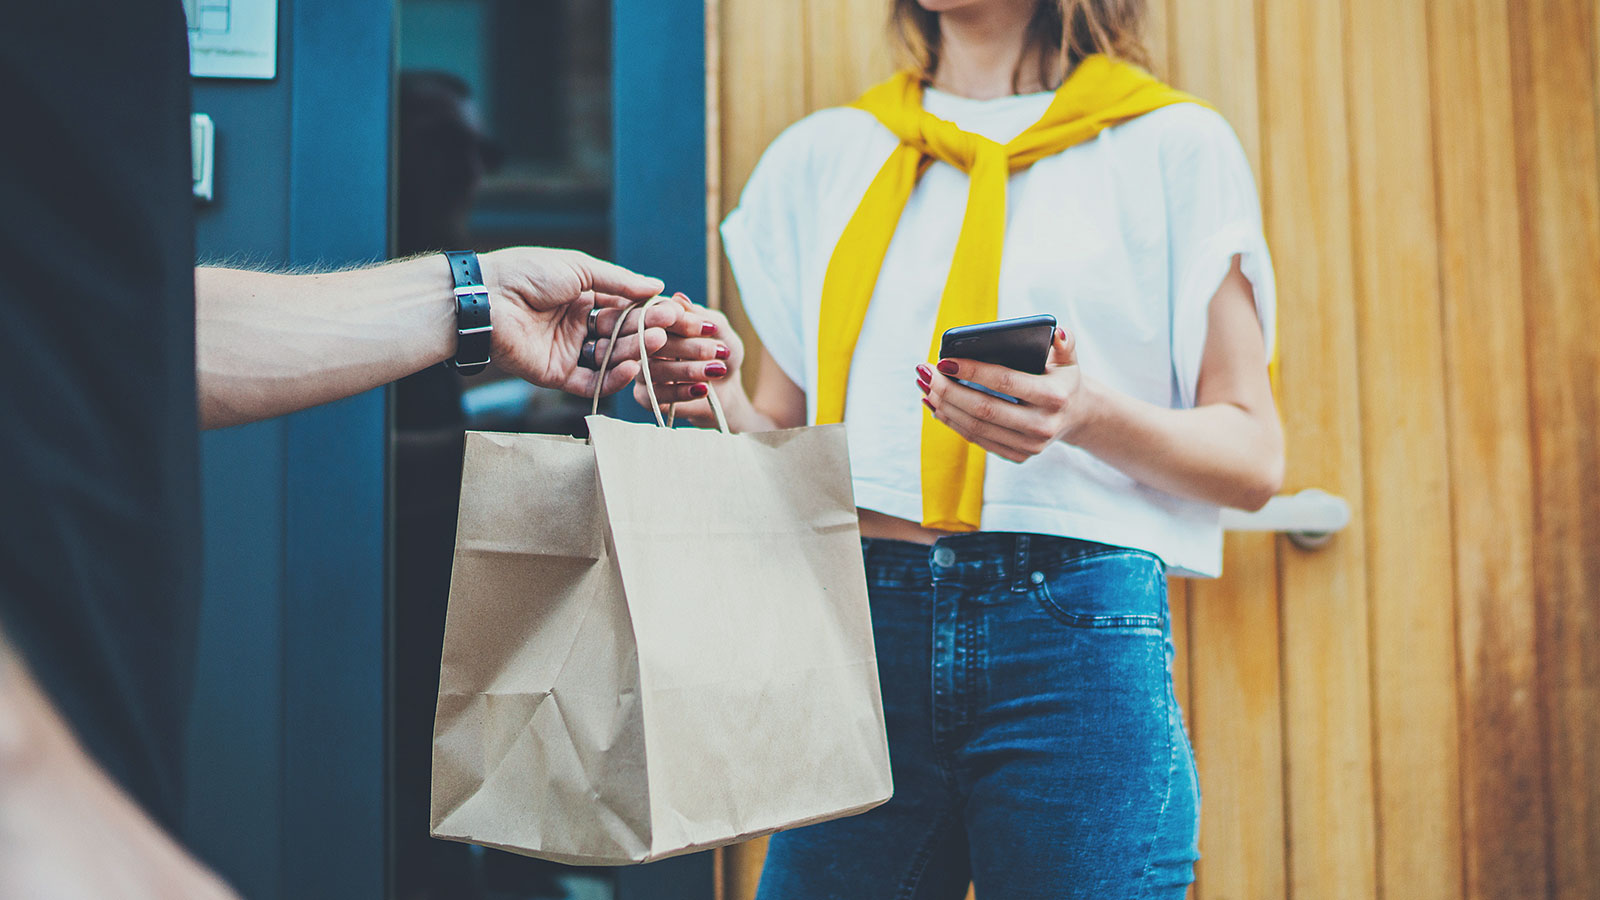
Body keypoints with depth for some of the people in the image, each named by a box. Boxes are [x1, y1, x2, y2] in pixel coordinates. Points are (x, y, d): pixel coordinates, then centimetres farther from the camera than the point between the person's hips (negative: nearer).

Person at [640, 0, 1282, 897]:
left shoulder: (1174, 146, 6)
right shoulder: (819, 157, 16)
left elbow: (1255, 458, 3)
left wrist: (1092, 416, -16)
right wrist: (723, 402, -5)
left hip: (1079, 639, -2)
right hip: (861, 627, 3)